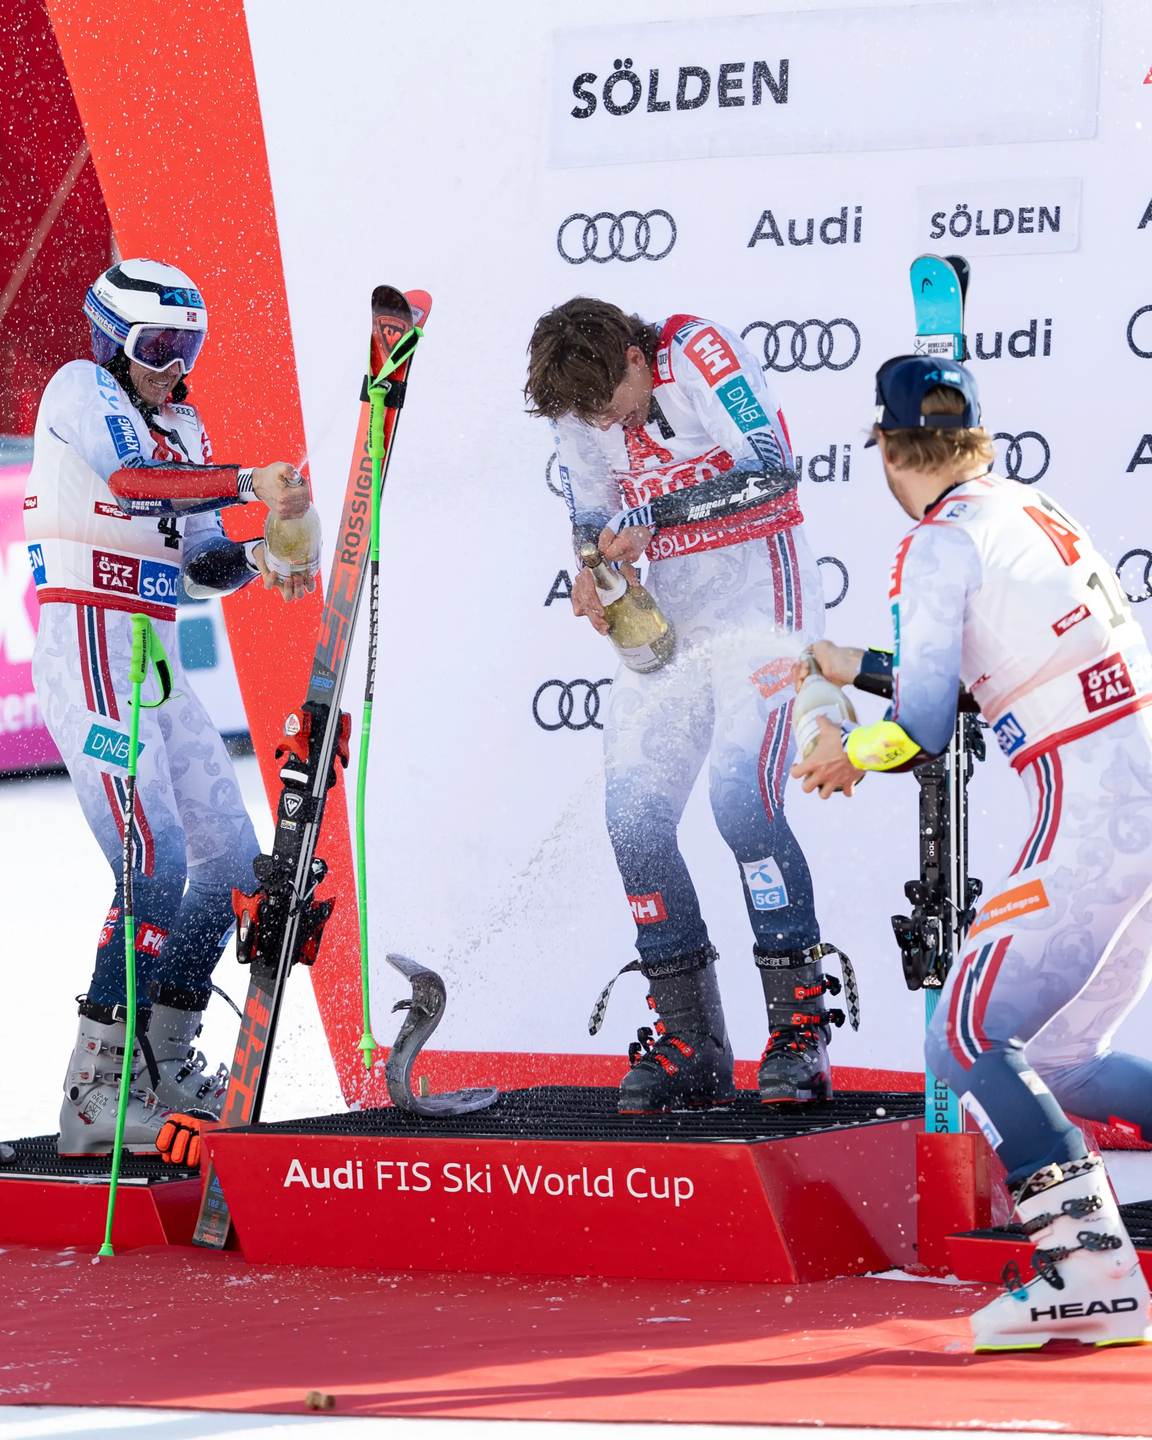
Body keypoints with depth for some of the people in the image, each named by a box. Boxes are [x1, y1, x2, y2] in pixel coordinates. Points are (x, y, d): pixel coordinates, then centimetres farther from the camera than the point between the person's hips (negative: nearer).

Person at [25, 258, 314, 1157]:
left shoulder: (183, 427, 19)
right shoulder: (82, 391, -5)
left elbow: (198, 563, 17)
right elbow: (133, 478, -24)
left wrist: (252, 560, -4)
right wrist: (253, 484, -34)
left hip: (156, 660, 9)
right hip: (89, 650, -9)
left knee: (230, 854, 9)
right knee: (156, 861, -20)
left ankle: (164, 1067, 20)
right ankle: (97, 1094, -20)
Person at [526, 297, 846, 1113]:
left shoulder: (700, 351, -16)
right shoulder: (578, 411, 2)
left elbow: (772, 464, -25)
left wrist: (653, 523, -30)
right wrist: (594, 573, -9)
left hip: (761, 601, -6)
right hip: (670, 618, 6)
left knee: (742, 800, -21)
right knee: (634, 817, -4)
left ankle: (801, 1031, -12)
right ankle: (690, 1045, 4)